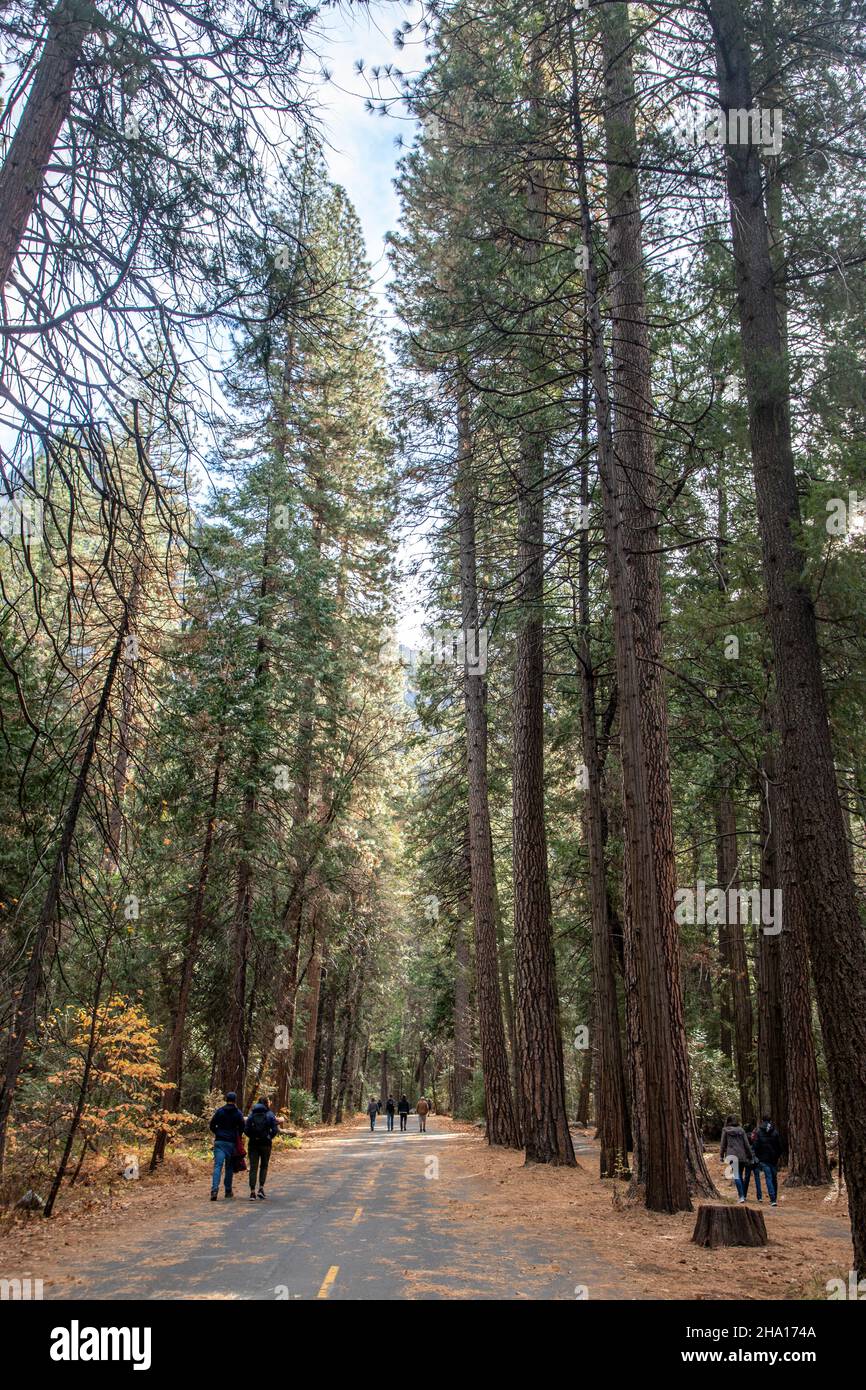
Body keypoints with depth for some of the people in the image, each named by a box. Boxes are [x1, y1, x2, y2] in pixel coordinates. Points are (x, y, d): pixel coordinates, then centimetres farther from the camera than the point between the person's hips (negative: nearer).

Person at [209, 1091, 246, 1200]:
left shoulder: (219, 1111, 3)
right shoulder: (238, 1113, 0)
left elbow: (212, 1125, 3)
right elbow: (242, 1128, 0)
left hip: (219, 1142, 0)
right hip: (231, 1143, 0)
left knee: (218, 1165, -5)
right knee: (229, 1167, 12)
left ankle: (214, 1189, -23)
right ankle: (228, 1191, 18)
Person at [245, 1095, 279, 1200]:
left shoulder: (251, 1114, 4)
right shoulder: (270, 1114, -2)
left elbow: (246, 1129, -3)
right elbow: (275, 1130, -9)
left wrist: (252, 1137, 10)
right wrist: (270, 1137, 6)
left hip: (253, 1143, 1)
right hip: (266, 1144, -1)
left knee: (253, 1168, 5)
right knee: (264, 1166, 15)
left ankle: (252, 1191, -2)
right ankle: (261, 1188, 1)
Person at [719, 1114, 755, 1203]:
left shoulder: (725, 1130, 3)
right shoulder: (741, 1130, 9)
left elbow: (723, 1144, 4)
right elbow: (747, 1144, 9)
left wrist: (721, 1156, 10)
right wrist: (751, 1156, 15)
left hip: (732, 1155, -3)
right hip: (742, 1155, 4)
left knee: (736, 1176, -6)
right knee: (740, 1175, 16)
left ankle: (741, 1196, -16)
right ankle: (742, 1195, 17)